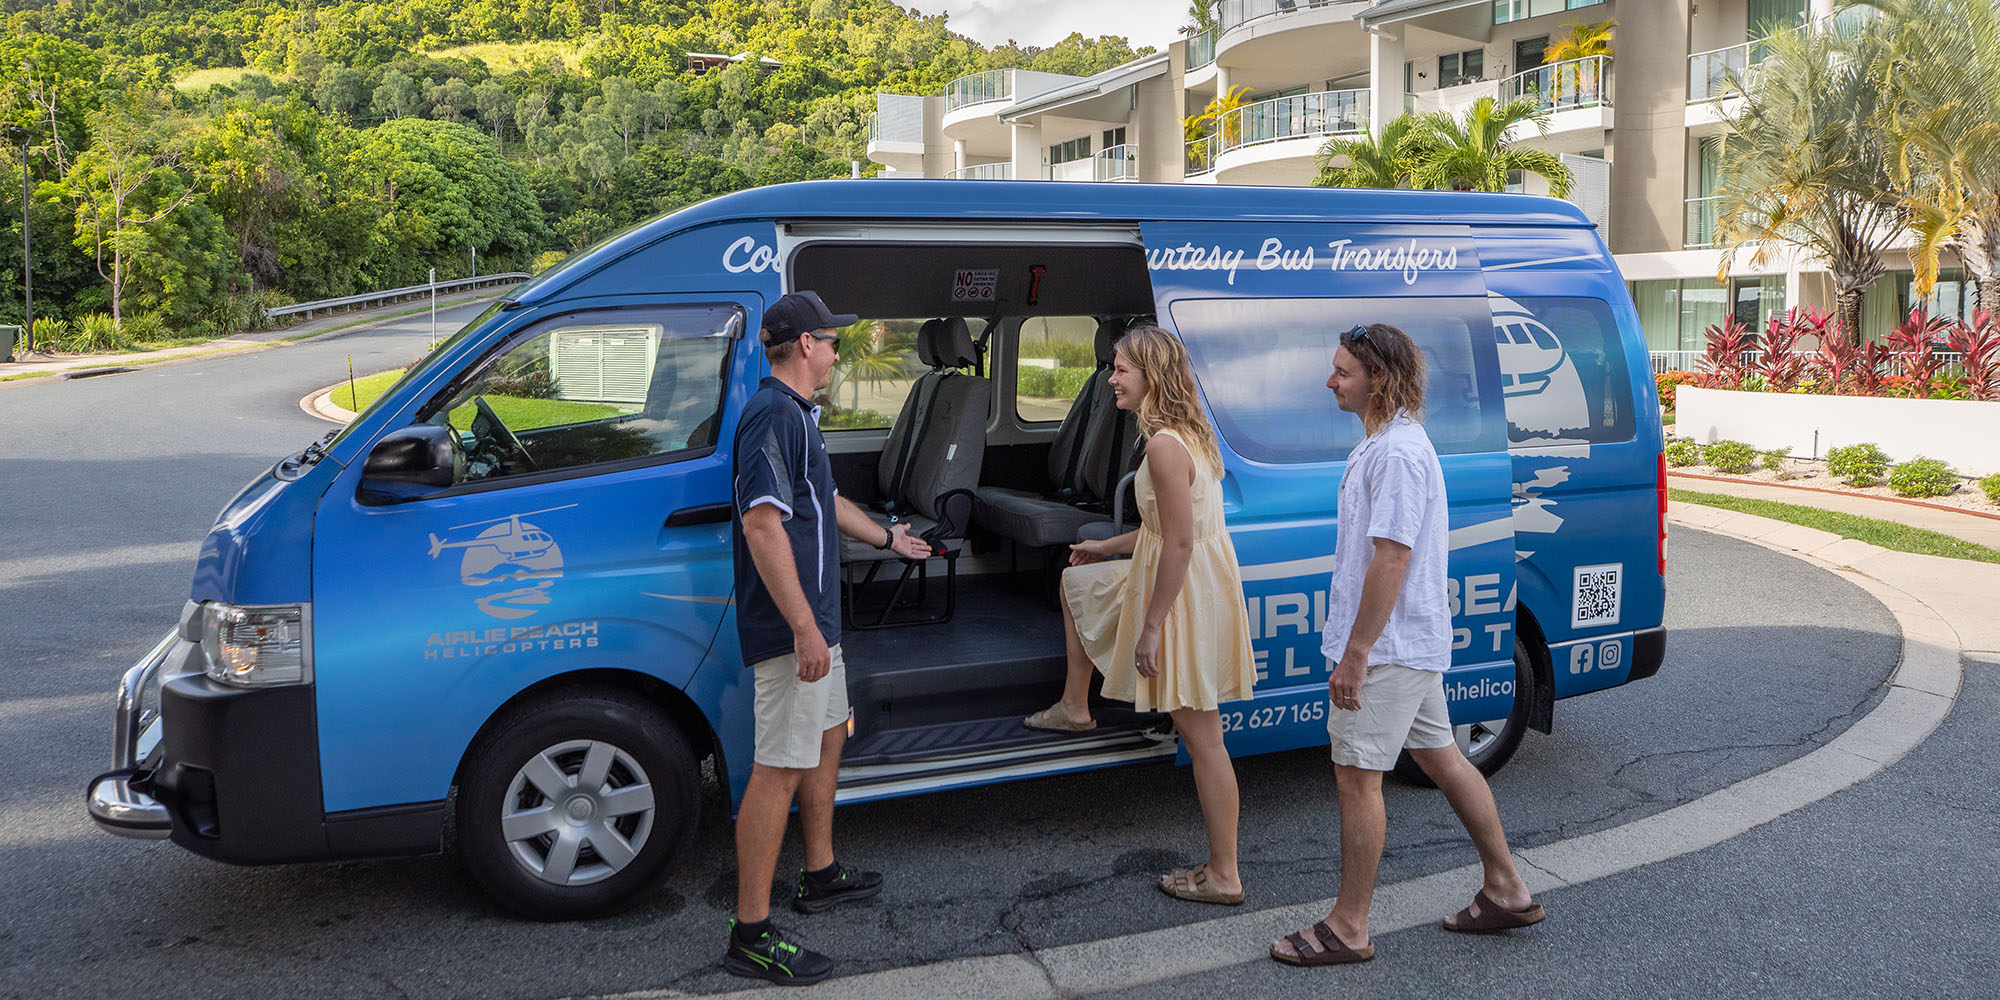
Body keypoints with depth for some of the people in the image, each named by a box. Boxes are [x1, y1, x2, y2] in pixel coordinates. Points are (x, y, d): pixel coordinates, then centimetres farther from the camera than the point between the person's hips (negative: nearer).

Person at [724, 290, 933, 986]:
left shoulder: (796, 413, 16)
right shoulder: (774, 414, -18)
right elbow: (762, 524, -27)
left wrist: (886, 538, 44)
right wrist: (804, 628, -29)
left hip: (815, 619, 11)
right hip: (791, 627, -11)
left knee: (827, 736, 22)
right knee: (779, 769, -8)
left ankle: (820, 876, 38)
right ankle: (751, 934, -1)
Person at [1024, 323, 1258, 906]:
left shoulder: (1164, 446, -24)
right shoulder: (1188, 432, 8)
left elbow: (1179, 542, -26)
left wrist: (1151, 627, -22)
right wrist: (1107, 548, 26)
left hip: (1184, 594, -10)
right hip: (1184, 580, 10)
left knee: (1201, 737, -2)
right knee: (1077, 581, 27)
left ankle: (1223, 876, 9)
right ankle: (1074, 709, 39)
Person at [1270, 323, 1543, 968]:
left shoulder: (1397, 453, -20)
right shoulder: (1383, 444, 14)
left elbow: (1392, 559, -25)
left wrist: (1355, 653, -24)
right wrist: (1355, 643, 23)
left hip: (1386, 647, -11)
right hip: (1414, 643, 11)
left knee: (1356, 774, -4)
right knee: (1441, 758, 17)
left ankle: (1348, 928, 6)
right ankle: (1506, 891, 28)